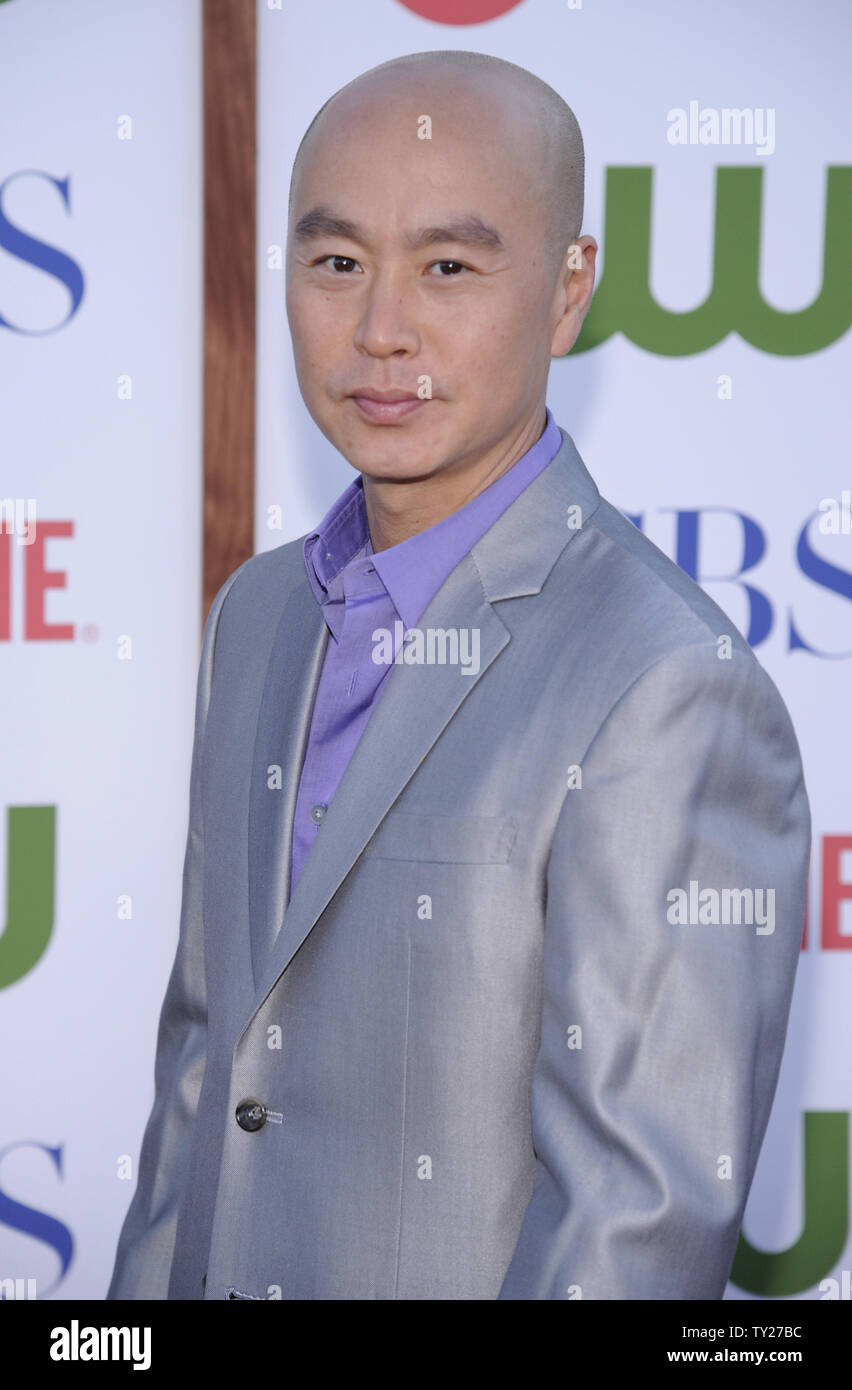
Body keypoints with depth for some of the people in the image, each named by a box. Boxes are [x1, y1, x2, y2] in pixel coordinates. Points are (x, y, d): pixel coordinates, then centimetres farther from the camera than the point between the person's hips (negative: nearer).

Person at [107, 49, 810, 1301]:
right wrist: (145, 1290, 9)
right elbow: (208, 1041, 10)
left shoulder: (674, 693, -23)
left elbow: (645, 1214, -23)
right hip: (223, 1268, 7)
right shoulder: (259, 614, 3)